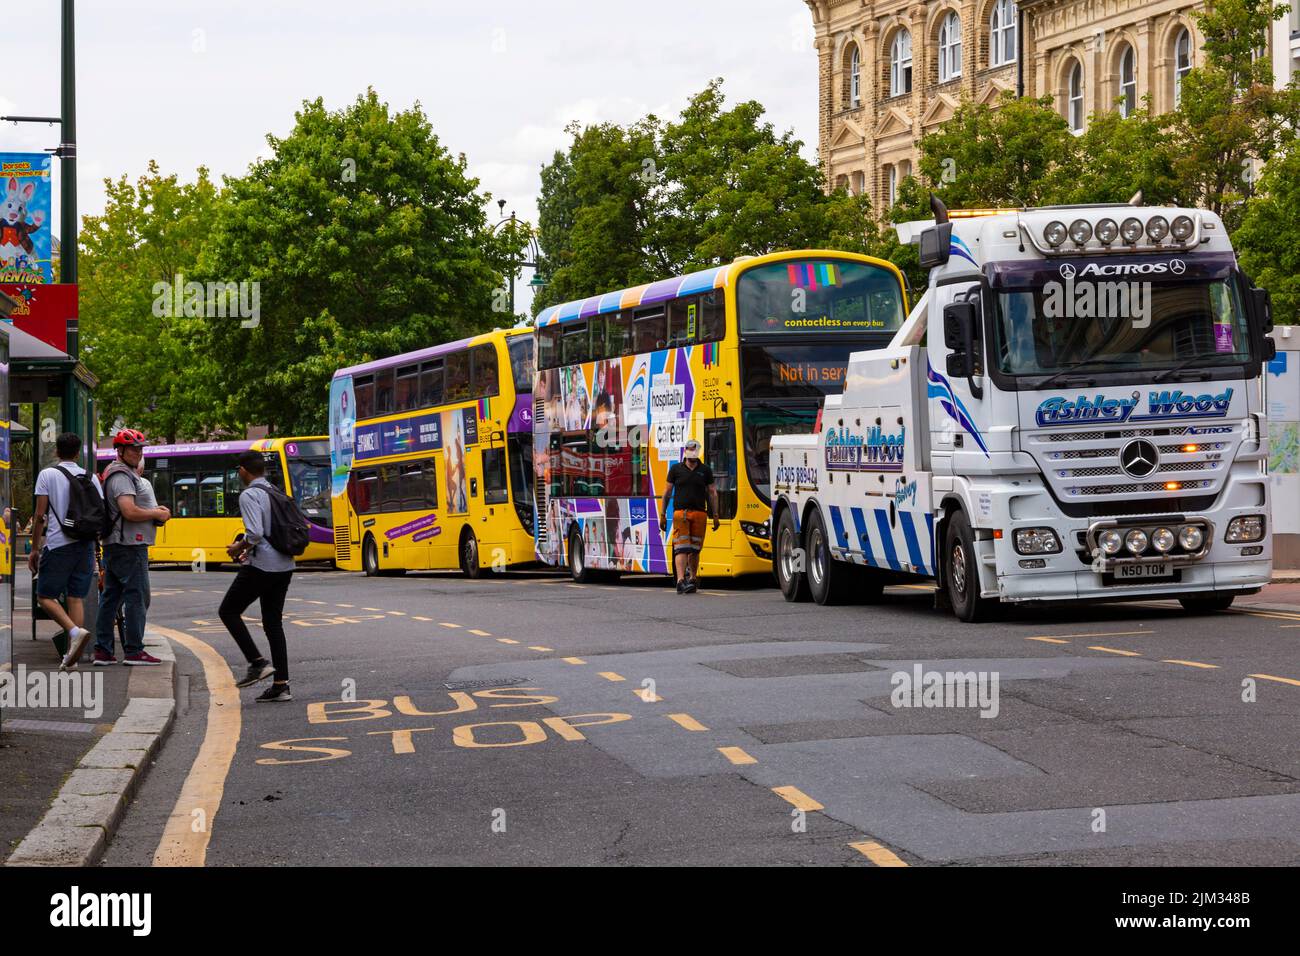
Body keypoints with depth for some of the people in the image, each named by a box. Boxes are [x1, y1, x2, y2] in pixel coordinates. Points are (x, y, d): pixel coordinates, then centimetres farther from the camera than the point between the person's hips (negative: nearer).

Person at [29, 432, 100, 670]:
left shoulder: (48, 475, -2)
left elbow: (40, 515, -5)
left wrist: (35, 548, 2)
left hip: (58, 544, -4)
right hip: (86, 544, 4)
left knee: (46, 596, 3)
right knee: (76, 598, 5)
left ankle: (75, 631, -21)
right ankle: (71, 658, 2)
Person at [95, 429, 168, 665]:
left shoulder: (129, 474, 20)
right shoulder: (122, 476, -14)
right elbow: (130, 512, -24)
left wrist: (154, 509, 10)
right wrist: (157, 514, -10)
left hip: (113, 546, 11)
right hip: (129, 546, -11)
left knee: (111, 597, 10)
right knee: (137, 597, -7)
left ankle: (103, 651, 12)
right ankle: (133, 651, -7)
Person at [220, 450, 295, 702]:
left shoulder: (249, 495, -11)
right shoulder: (277, 493, 14)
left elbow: (255, 533, -23)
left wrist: (238, 548, -3)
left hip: (261, 567, -8)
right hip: (284, 566, 8)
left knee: (229, 611, 7)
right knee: (273, 623, 11)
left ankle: (257, 662, -2)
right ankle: (281, 684, 6)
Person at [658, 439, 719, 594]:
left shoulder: (705, 470, 10)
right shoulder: (676, 469, 7)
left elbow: (712, 493, 12)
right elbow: (667, 492, 9)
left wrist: (715, 515, 7)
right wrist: (662, 514, 4)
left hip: (699, 513, 2)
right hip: (680, 513, -2)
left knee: (695, 549, 7)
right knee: (681, 548, -12)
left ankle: (692, 578, 19)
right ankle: (681, 580, -20)